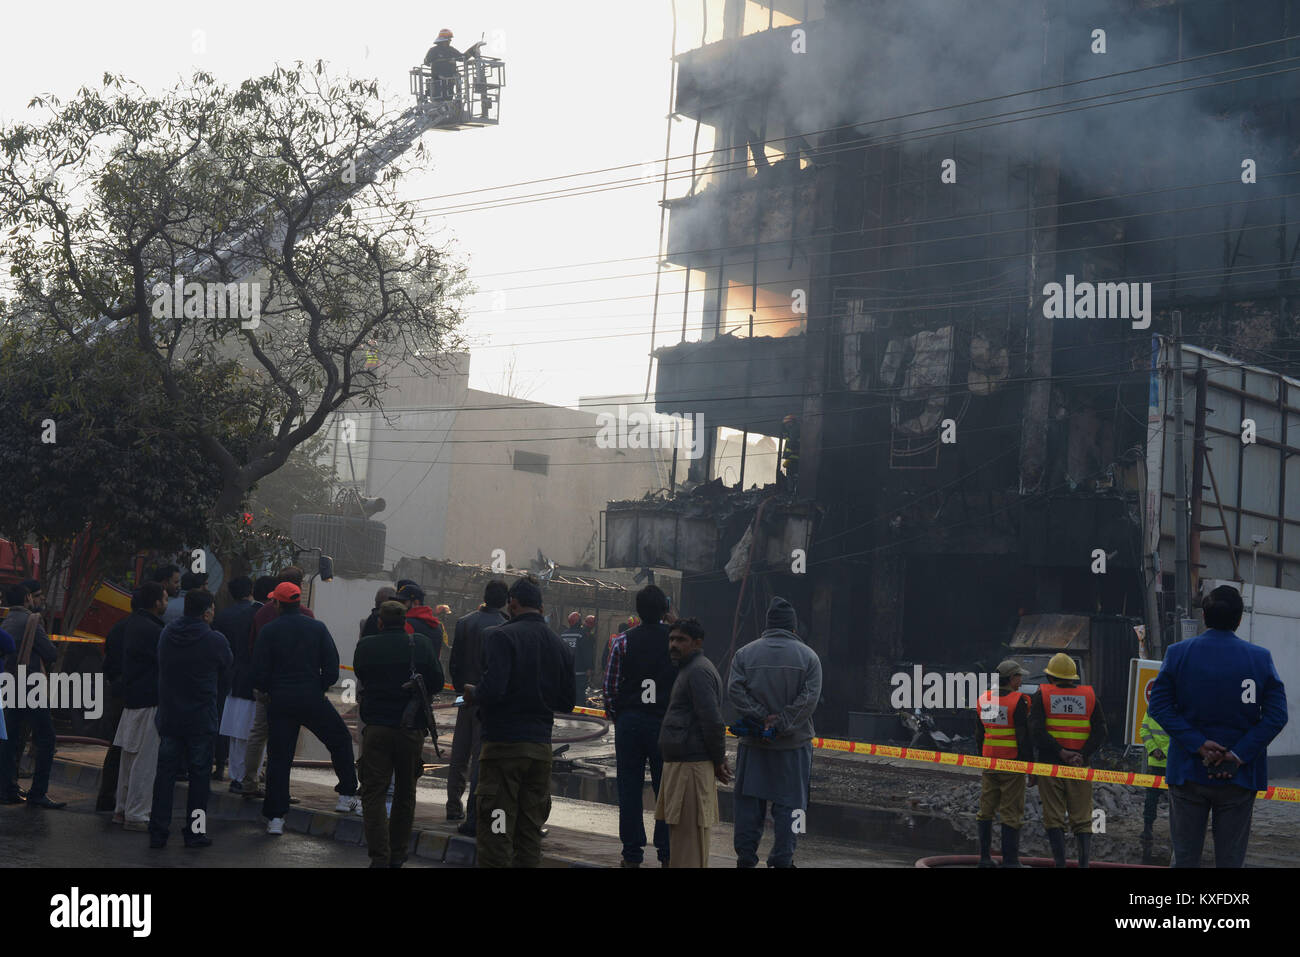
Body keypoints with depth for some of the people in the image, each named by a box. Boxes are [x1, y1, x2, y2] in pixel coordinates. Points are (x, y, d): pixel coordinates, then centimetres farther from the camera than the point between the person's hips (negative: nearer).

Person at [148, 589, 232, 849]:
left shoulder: (166, 634, 2)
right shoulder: (215, 640, -12)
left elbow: (161, 668, 13)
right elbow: (228, 671, 2)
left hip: (168, 717, 4)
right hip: (201, 719, -4)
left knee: (165, 773, 9)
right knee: (199, 774, 6)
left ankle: (158, 832, 10)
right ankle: (195, 831, 9)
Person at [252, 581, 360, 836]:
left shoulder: (268, 631, -2)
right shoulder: (317, 628, 1)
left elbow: (259, 672, -3)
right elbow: (332, 666, -1)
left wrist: (269, 691, 14)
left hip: (280, 701, 1)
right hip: (312, 698, 0)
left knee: (279, 757, 5)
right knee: (341, 740, 18)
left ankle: (276, 817, 2)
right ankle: (347, 797, 17)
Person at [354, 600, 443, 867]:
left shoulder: (366, 646, -4)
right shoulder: (422, 644, -5)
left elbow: (360, 675, 10)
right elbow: (437, 682, -1)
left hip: (377, 727, -1)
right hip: (412, 729, 1)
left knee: (373, 793, 1)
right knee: (405, 795, 15)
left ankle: (380, 855, -11)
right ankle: (397, 855, 23)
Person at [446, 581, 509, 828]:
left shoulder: (464, 623, 1)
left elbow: (454, 663, 5)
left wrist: (460, 689, 16)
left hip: (467, 699, 5)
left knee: (459, 757, 18)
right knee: (481, 757, -2)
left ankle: (454, 808, 30)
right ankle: (474, 817, -4)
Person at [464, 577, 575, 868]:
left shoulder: (502, 636, -10)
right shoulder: (559, 645, 10)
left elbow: (492, 690, -20)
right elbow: (566, 703, 13)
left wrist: (472, 693, 0)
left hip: (503, 745, -6)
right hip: (541, 748, 6)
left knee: (496, 836, -4)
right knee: (530, 833, 11)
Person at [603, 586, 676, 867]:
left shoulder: (622, 642, -2)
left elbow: (610, 686, -1)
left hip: (629, 721, 0)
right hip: (667, 724, 0)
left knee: (629, 789, 6)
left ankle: (632, 854, 9)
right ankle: (667, 854, 9)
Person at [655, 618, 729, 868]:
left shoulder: (698, 671, -14)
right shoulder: (689, 669, 21)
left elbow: (713, 721, -21)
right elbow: (712, 721, 24)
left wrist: (718, 761, -12)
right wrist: (718, 760, 18)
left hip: (691, 765, -11)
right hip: (679, 764, 11)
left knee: (687, 835, -9)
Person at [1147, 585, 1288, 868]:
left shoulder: (1178, 653, -3)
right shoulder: (1260, 657, -4)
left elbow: (1158, 704, -9)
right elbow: (1277, 714, -10)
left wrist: (1198, 745, -12)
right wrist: (1240, 755, -11)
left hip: (1189, 771, 0)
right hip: (1239, 777, 0)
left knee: (1185, 858, 8)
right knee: (1230, 860, 6)